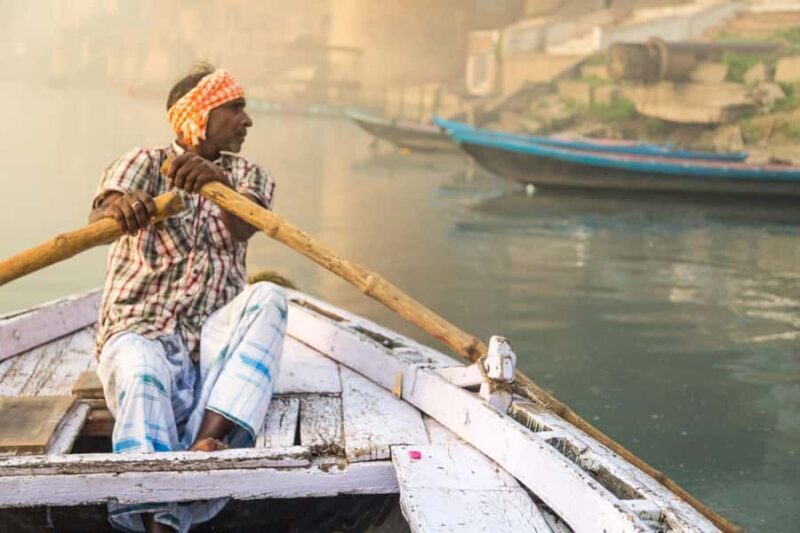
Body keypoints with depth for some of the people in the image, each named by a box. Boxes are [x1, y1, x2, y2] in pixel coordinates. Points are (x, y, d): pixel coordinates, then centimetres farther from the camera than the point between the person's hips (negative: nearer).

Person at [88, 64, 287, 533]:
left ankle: (206, 442, -43)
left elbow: (245, 228, -9)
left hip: (214, 337, 3)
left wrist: (220, 180, -33)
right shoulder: (145, 164, 9)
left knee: (268, 297, -28)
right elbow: (100, 217, -14)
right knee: (144, 373, -37)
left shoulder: (249, 175, 17)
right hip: (138, 332, -3)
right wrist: (120, 207, -41)